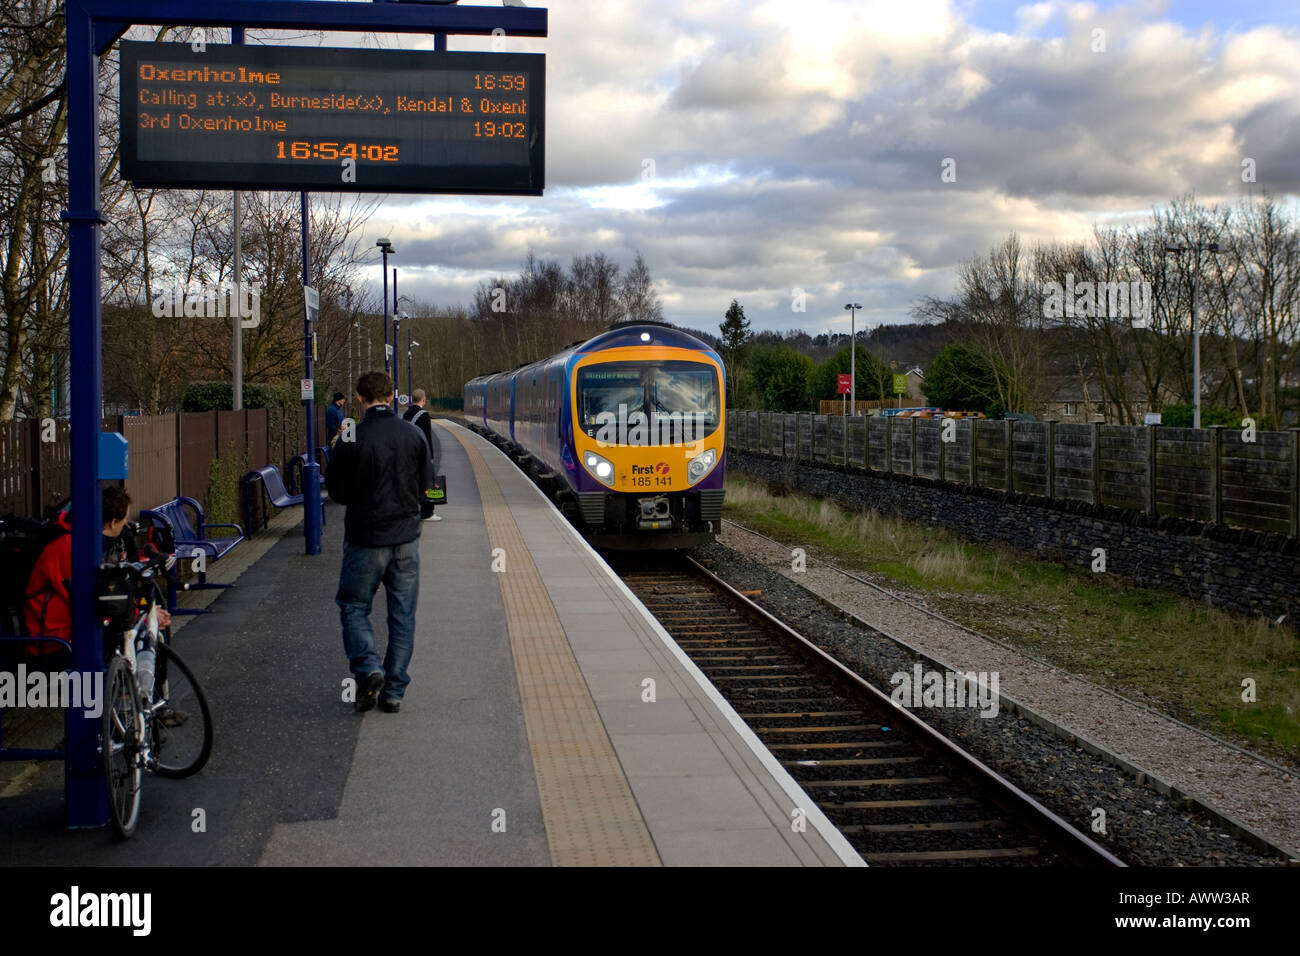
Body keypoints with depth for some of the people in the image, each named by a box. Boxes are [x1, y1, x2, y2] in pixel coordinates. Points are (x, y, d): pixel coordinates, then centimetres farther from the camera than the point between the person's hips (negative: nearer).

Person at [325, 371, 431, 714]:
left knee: (353, 607, 12)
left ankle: (368, 668, -9)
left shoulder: (352, 440, -13)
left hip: (366, 537, -3)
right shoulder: (413, 435, -2)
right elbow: (424, 484, 7)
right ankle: (393, 692, 11)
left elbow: (336, 491, -4)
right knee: (402, 615, 10)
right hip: (406, 537, 3)